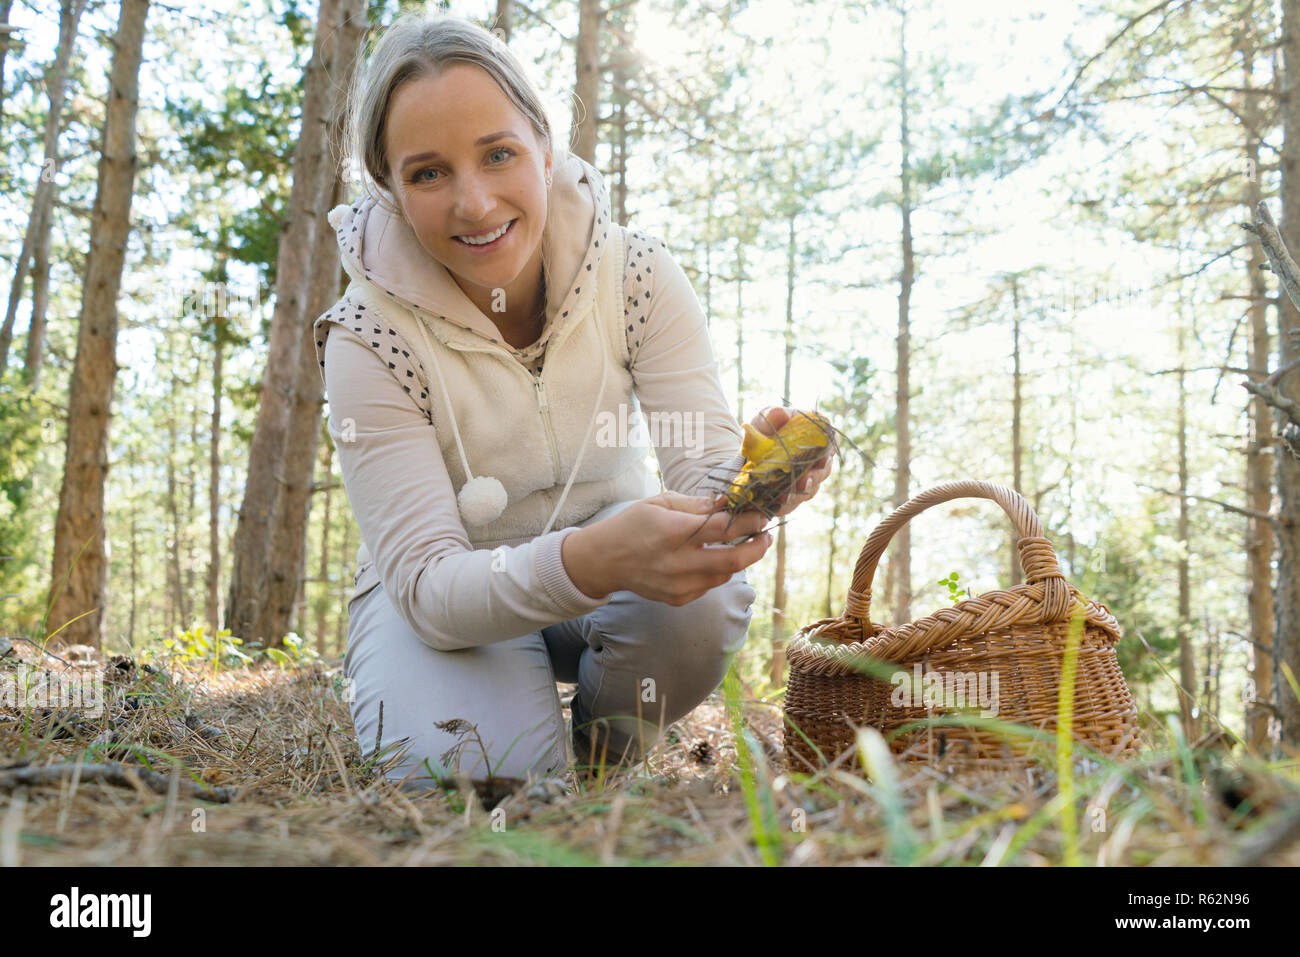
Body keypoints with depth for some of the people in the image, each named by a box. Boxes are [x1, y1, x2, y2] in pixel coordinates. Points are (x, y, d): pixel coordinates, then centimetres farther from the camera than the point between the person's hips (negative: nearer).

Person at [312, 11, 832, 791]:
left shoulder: (639, 276, -16)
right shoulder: (369, 339, -22)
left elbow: (705, 460, -21)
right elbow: (427, 582, -29)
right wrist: (593, 562, -50)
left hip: (608, 544, 2)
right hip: (445, 593, -2)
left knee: (701, 596, -32)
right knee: (487, 772, -30)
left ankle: (606, 757, 1)